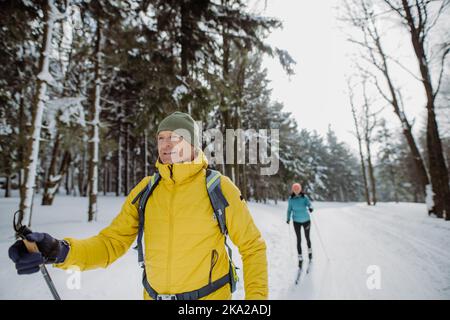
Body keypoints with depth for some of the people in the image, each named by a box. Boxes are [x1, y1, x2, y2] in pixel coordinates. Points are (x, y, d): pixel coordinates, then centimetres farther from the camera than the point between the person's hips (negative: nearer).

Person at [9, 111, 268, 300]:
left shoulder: (219, 188, -14)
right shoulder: (146, 190, -3)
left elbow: (252, 247, -5)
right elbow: (113, 243, -4)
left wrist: (256, 295, -15)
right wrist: (60, 251, -20)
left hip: (209, 295, -3)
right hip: (154, 295, 4)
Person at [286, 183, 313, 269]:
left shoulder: (304, 197, -11)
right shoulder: (291, 199, -7)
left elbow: (309, 204, -23)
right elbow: (289, 209, 4)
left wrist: (310, 208, -44)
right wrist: (288, 218, 0)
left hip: (306, 220, 0)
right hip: (296, 221, 0)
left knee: (307, 238, 15)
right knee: (299, 240, -1)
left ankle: (309, 251, 43)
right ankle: (300, 258, 10)